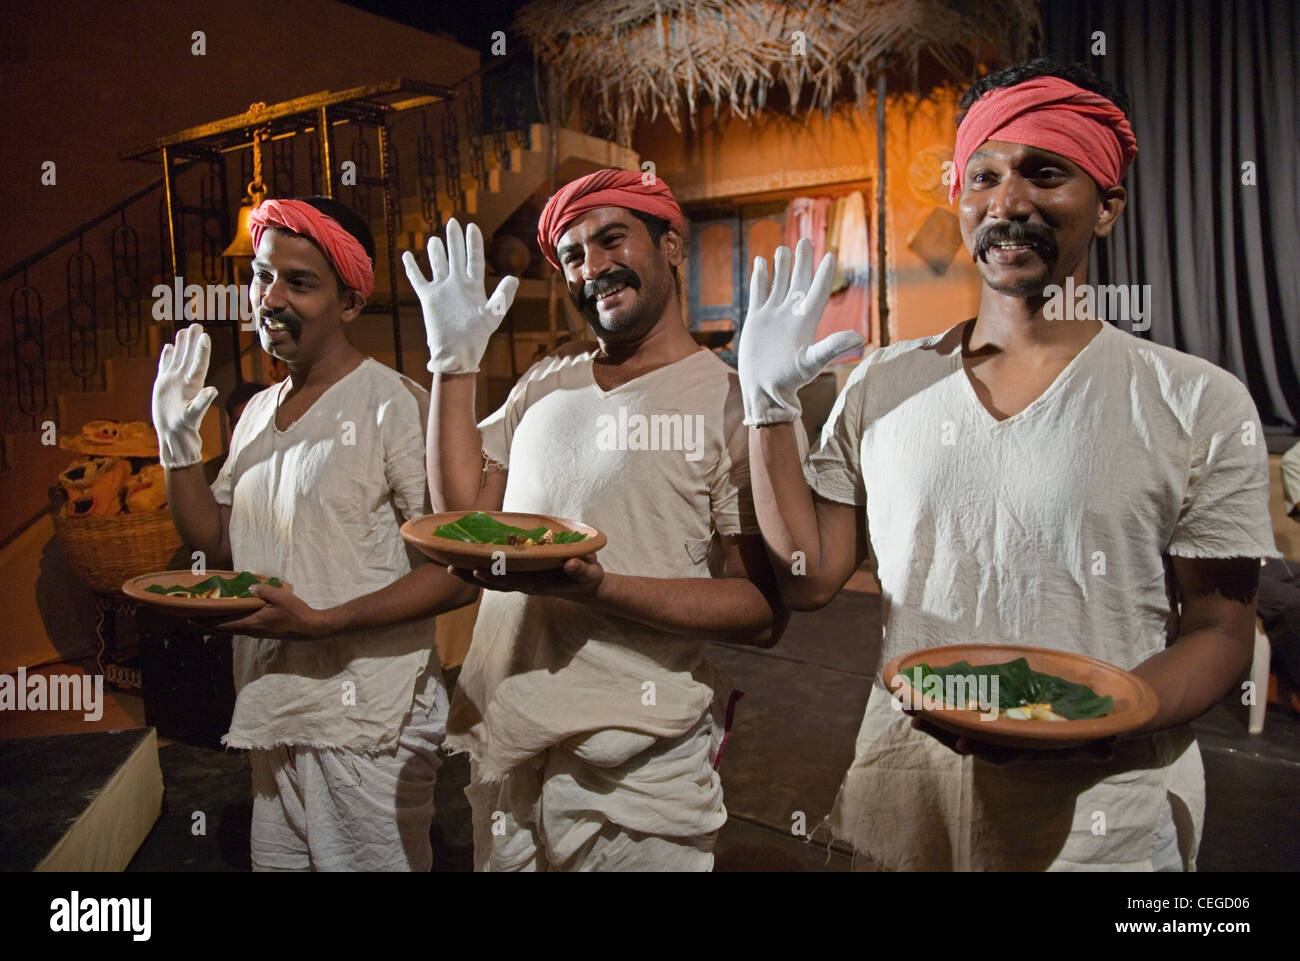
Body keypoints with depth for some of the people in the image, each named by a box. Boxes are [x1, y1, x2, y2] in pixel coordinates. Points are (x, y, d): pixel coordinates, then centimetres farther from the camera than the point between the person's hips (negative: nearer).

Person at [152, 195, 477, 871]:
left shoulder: (392, 405, -15)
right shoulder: (257, 411, 11)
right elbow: (218, 543, 15)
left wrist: (321, 622, -25)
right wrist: (177, 441, 4)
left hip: (367, 723, -7)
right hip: (271, 712, 8)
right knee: (274, 863, 19)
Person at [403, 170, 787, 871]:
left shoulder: (729, 399, -10)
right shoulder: (546, 379, 10)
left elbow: (763, 611, -14)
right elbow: (464, 510, 7)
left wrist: (597, 586, -26)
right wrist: (455, 360, 4)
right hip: (500, 736, 6)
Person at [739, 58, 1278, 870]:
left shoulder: (1201, 405, -6)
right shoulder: (884, 386, 1)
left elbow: (1220, 632, -3)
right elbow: (808, 579, 0)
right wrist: (769, 407, -8)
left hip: (1103, 818, -2)